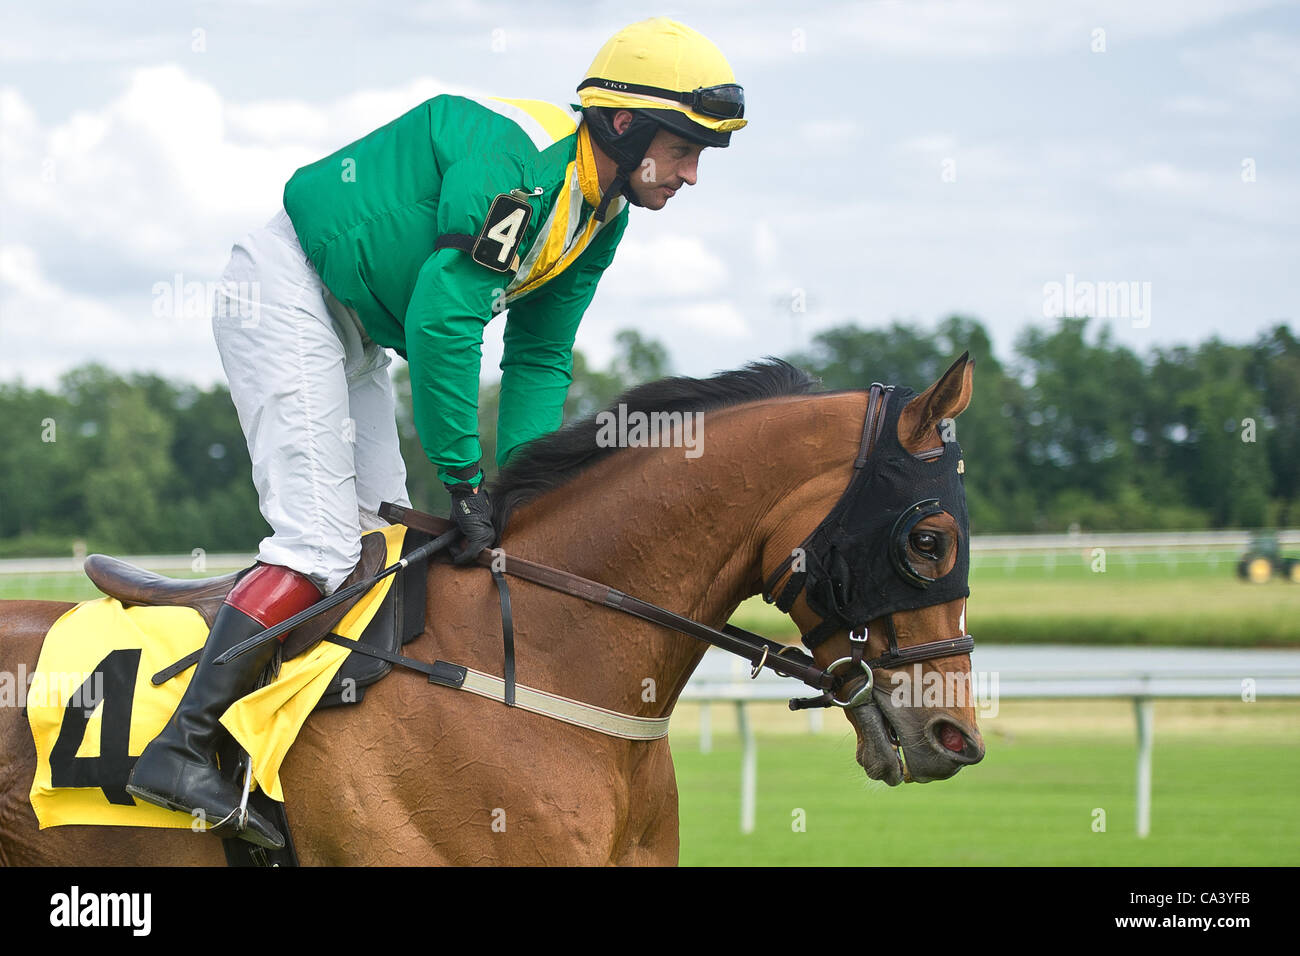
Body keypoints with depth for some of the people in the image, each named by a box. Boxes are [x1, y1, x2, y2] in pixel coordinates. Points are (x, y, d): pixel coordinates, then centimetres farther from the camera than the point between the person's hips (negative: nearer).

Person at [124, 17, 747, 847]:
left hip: (352, 327, 11)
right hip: (287, 290, -11)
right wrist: (465, 478, -24)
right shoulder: (514, 163, -27)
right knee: (322, 543, -17)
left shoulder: (600, 220, 4)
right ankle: (179, 749, -20)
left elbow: (539, 360, 8)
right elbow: (442, 324, -30)